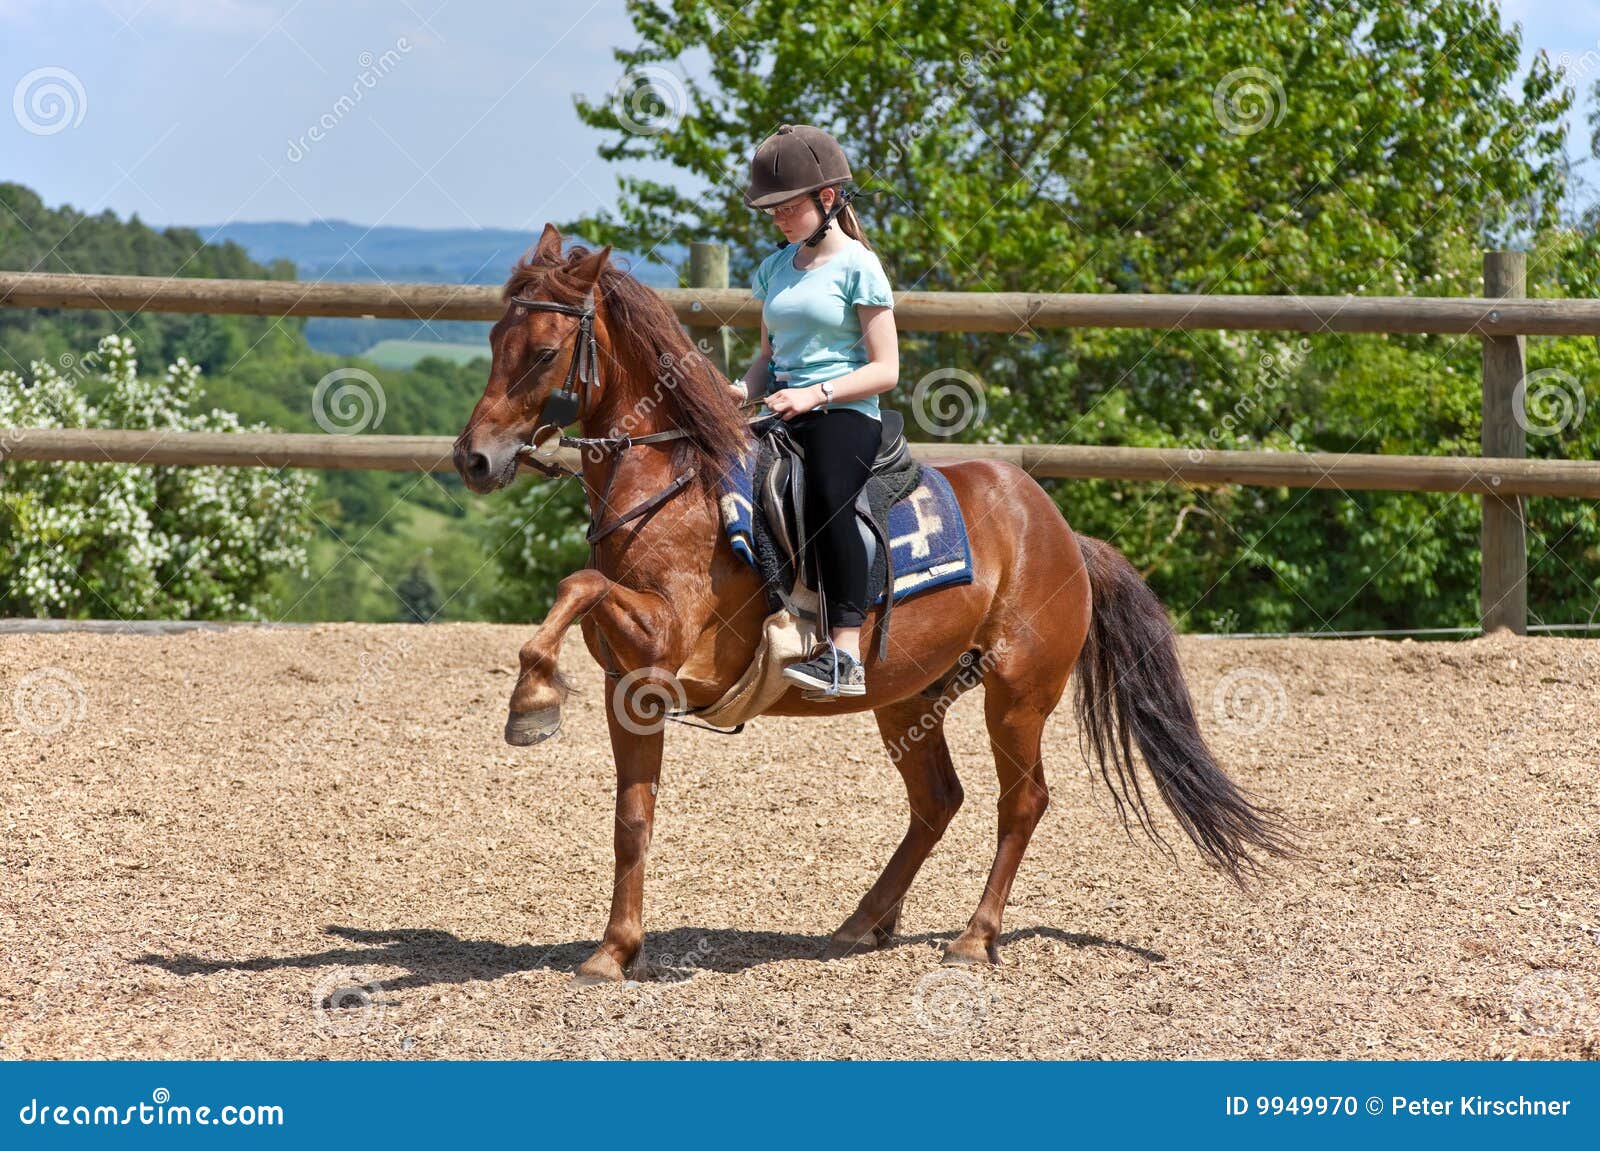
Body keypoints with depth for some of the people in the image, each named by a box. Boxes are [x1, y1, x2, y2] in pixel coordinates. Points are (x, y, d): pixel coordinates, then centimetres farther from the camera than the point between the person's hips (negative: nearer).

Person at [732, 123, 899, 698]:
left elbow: (885, 369, -7)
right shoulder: (775, 269, 17)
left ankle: (845, 654, -40)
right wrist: (742, 390, 3)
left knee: (827, 496, -35)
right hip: (782, 413, 7)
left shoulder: (857, 267, -3)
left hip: (844, 414, -7)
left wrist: (815, 394, -19)